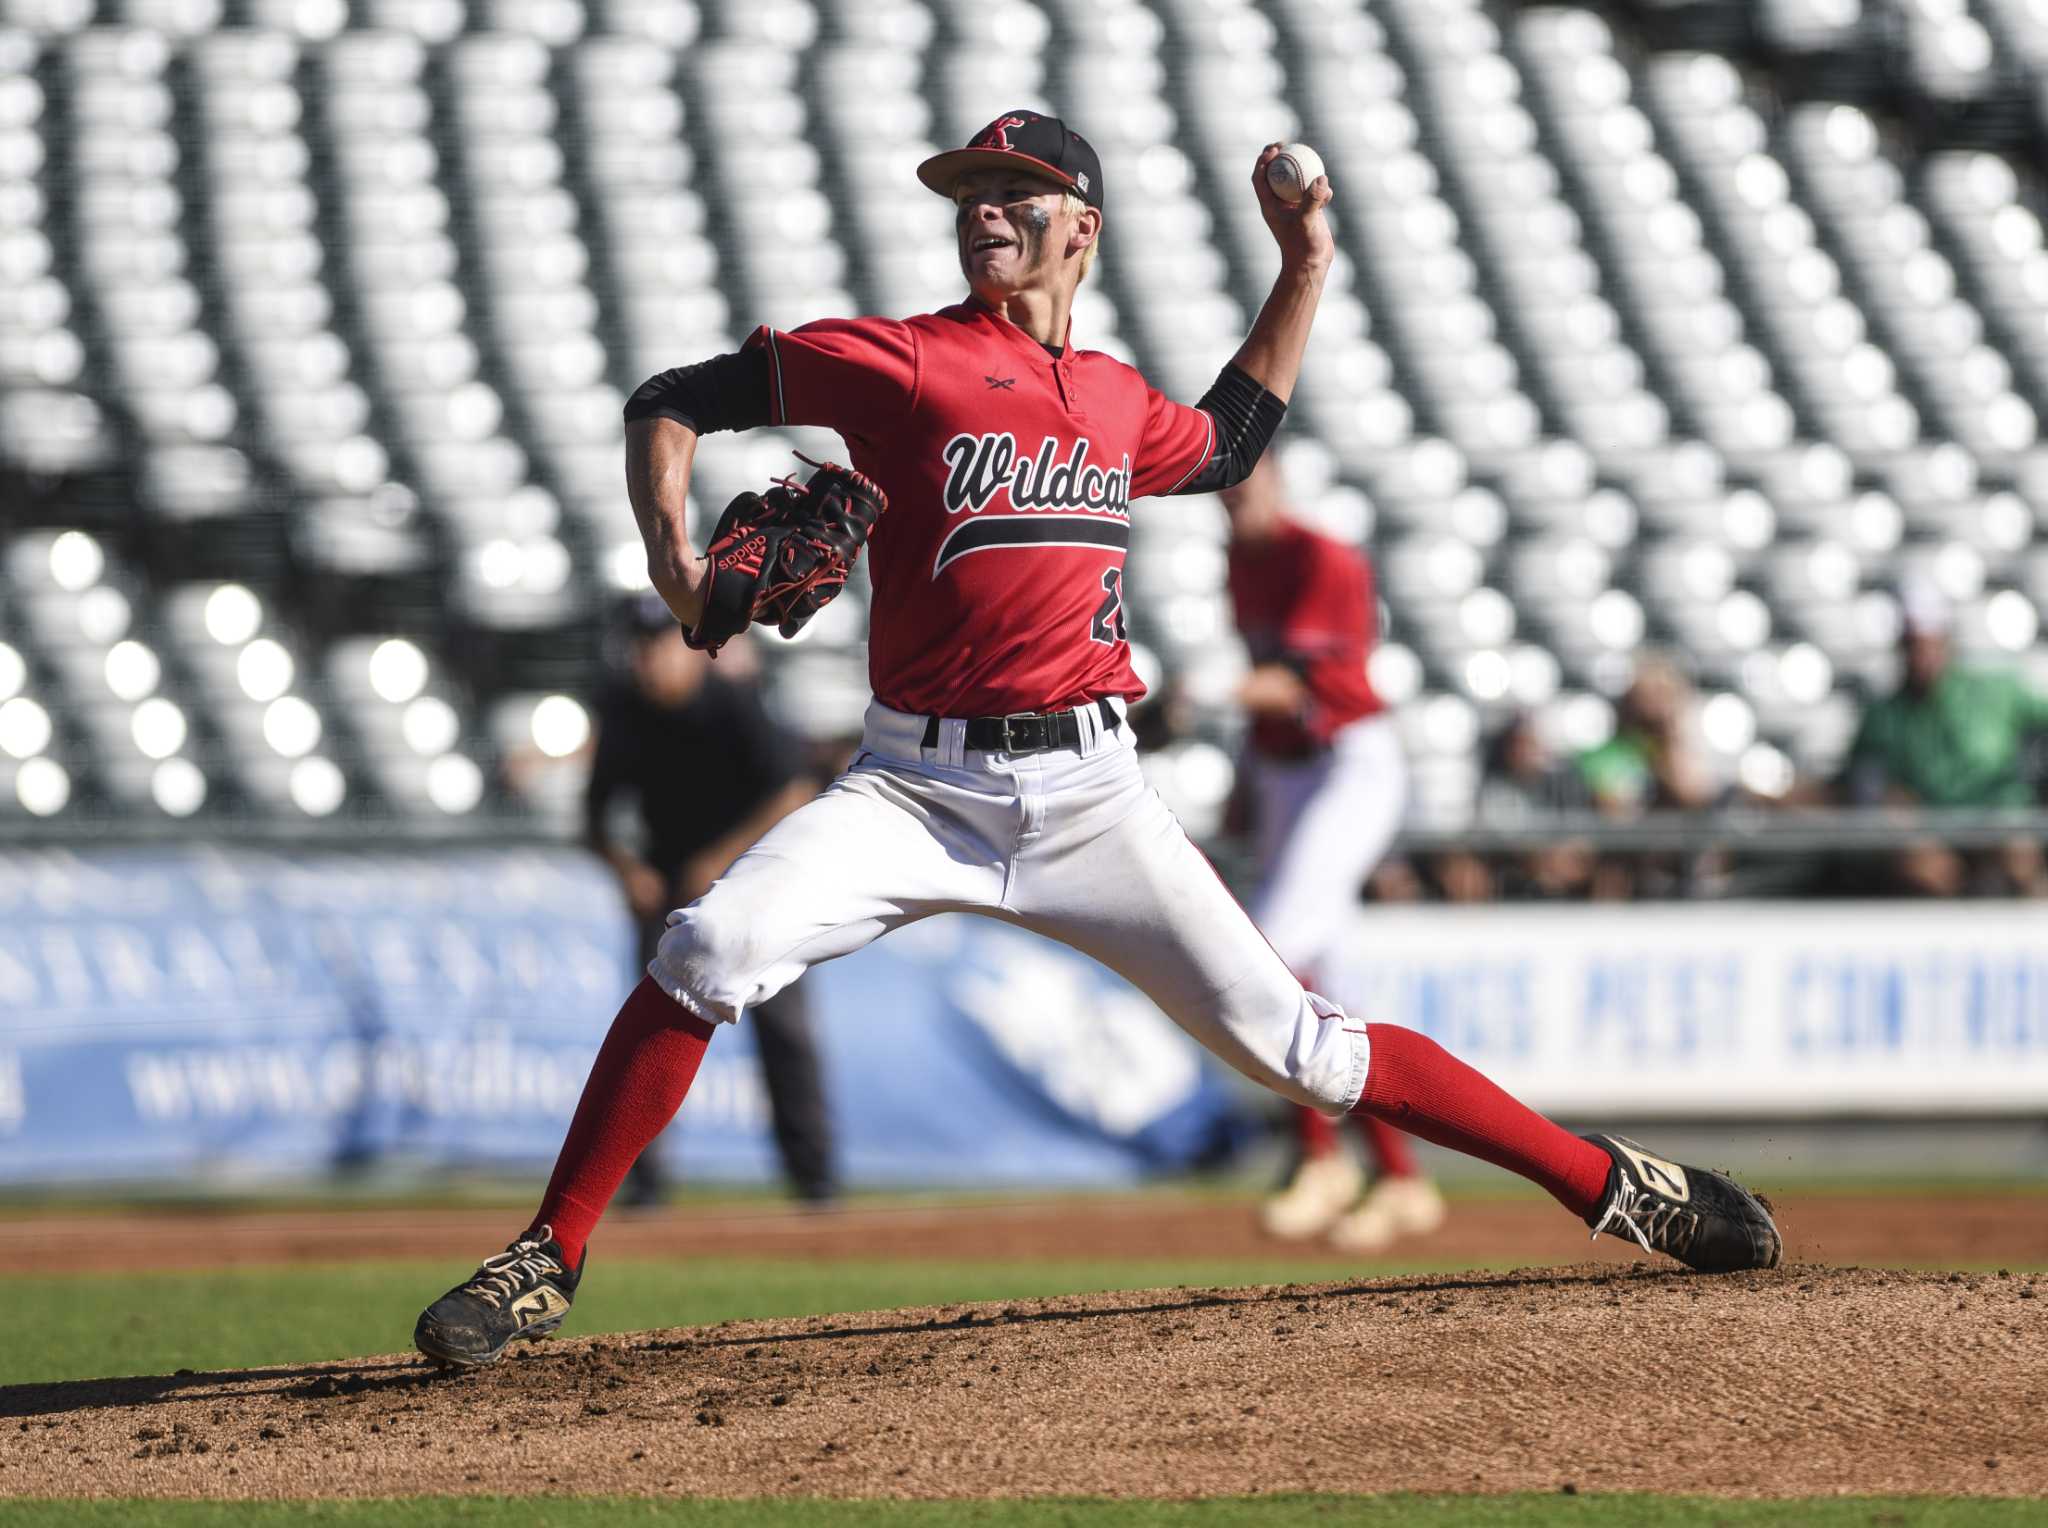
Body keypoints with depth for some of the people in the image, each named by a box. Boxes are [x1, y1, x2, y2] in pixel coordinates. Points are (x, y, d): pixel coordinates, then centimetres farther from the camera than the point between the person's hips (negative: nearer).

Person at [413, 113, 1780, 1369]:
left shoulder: (1117, 398, 14)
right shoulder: (902, 361, 0)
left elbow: (1226, 445, 37)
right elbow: (672, 402, -1)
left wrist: (1305, 268, 31)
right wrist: (674, 561, -18)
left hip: (1089, 791, 2)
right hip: (919, 787, -2)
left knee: (1294, 1041, 0)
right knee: (709, 953, -25)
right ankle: (547, 1263, -15)